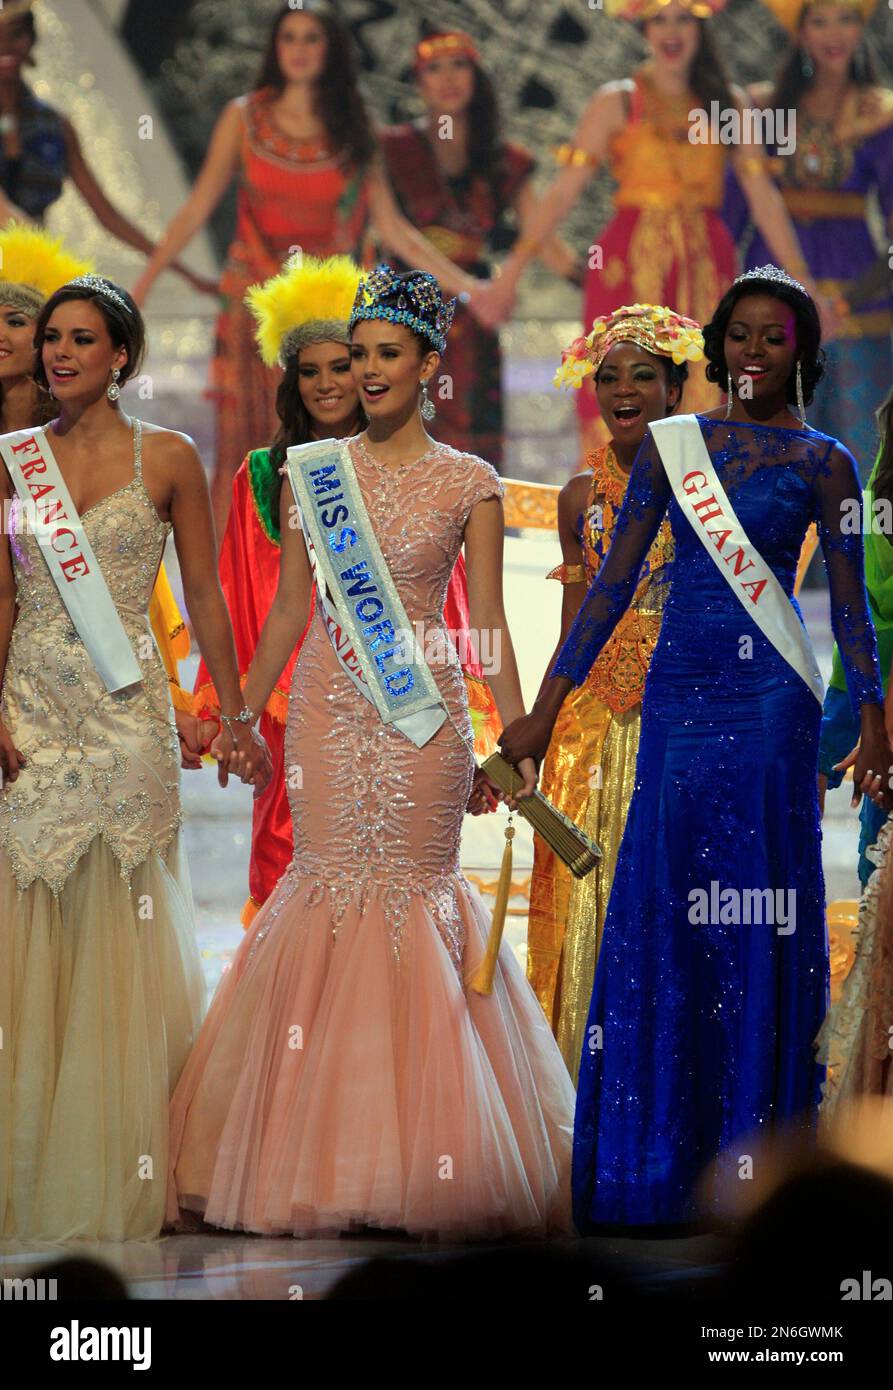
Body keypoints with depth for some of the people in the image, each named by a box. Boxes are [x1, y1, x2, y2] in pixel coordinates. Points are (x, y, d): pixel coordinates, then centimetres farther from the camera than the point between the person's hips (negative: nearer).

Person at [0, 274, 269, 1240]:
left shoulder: (168, 459, 2)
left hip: (125, 713, -2)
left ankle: (114, 1177, 7)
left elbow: (203, 596, 7)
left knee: (117, 937, -1)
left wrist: (236, 714, 5)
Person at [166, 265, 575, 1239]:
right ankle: (320, 1163, 4)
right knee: (330, 890, -2)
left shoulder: (467, 483, 3)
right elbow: (288, 610, 13)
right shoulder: (311, 471, 9)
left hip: (422, 710, -2)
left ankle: (414, 1160, 4)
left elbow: (490, 622, 2)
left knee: (411, 894, -3)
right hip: (327, 708, 2)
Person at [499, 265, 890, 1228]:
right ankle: (652, 1160, 8)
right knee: (657, 912, 1)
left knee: (754, 919, -3)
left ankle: (749, 1145, 4)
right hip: (675, 690, 3)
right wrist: (547, 708, 6)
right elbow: (613, 581, 9)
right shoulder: (669, 444, 10)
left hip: (768, 700, -3)